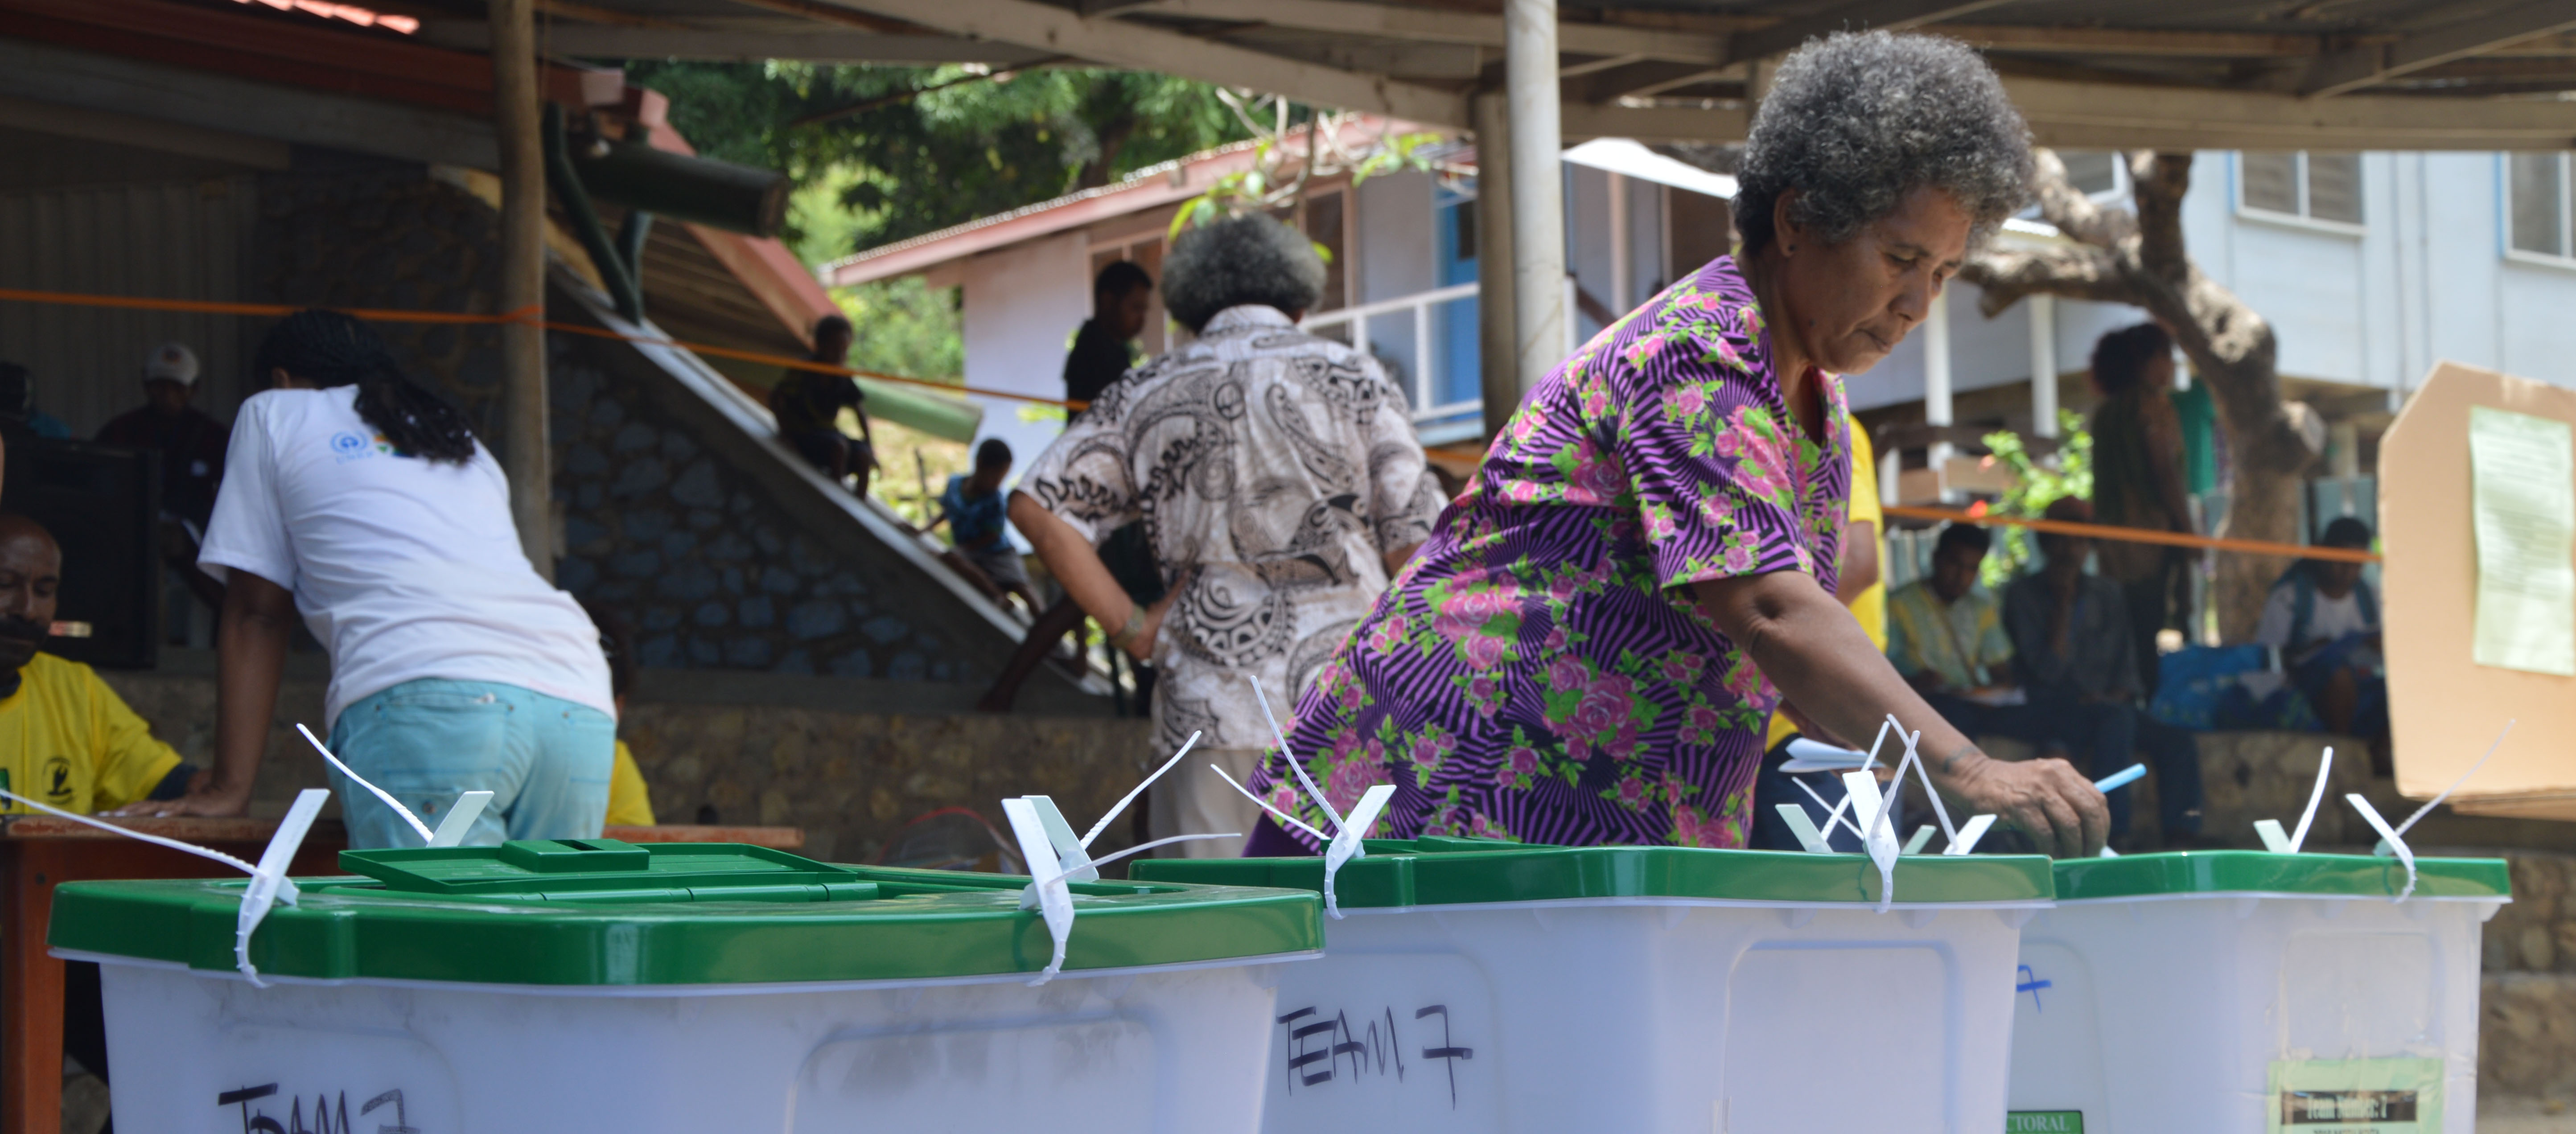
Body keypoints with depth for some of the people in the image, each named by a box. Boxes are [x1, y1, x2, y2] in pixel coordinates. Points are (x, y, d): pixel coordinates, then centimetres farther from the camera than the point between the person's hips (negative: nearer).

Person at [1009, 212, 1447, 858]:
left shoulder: (1147, 394, 11)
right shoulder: (1351, 377, 5)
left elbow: (1038, 504, 3)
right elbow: (1413, 538, -1)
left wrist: (1133, 628, 4)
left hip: (1208, 707, 1)